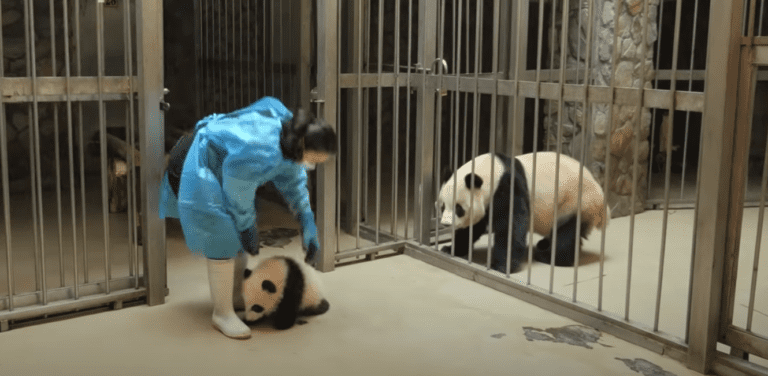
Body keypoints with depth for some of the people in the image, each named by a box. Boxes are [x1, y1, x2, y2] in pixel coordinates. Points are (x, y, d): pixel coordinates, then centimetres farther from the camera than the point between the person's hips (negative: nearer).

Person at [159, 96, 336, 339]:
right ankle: (222, 314, -1)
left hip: (217, 166, 9)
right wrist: (248, 231, -6)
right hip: (192, 169, -9)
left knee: (239, 236, 12)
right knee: (222, 241, -13)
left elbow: (293, 181, 2)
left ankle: (236, 296, 28)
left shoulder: (289, 130, -11)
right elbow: (240, 200, -22)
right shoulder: (262, 155, -38)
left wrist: (308, 225, 0)